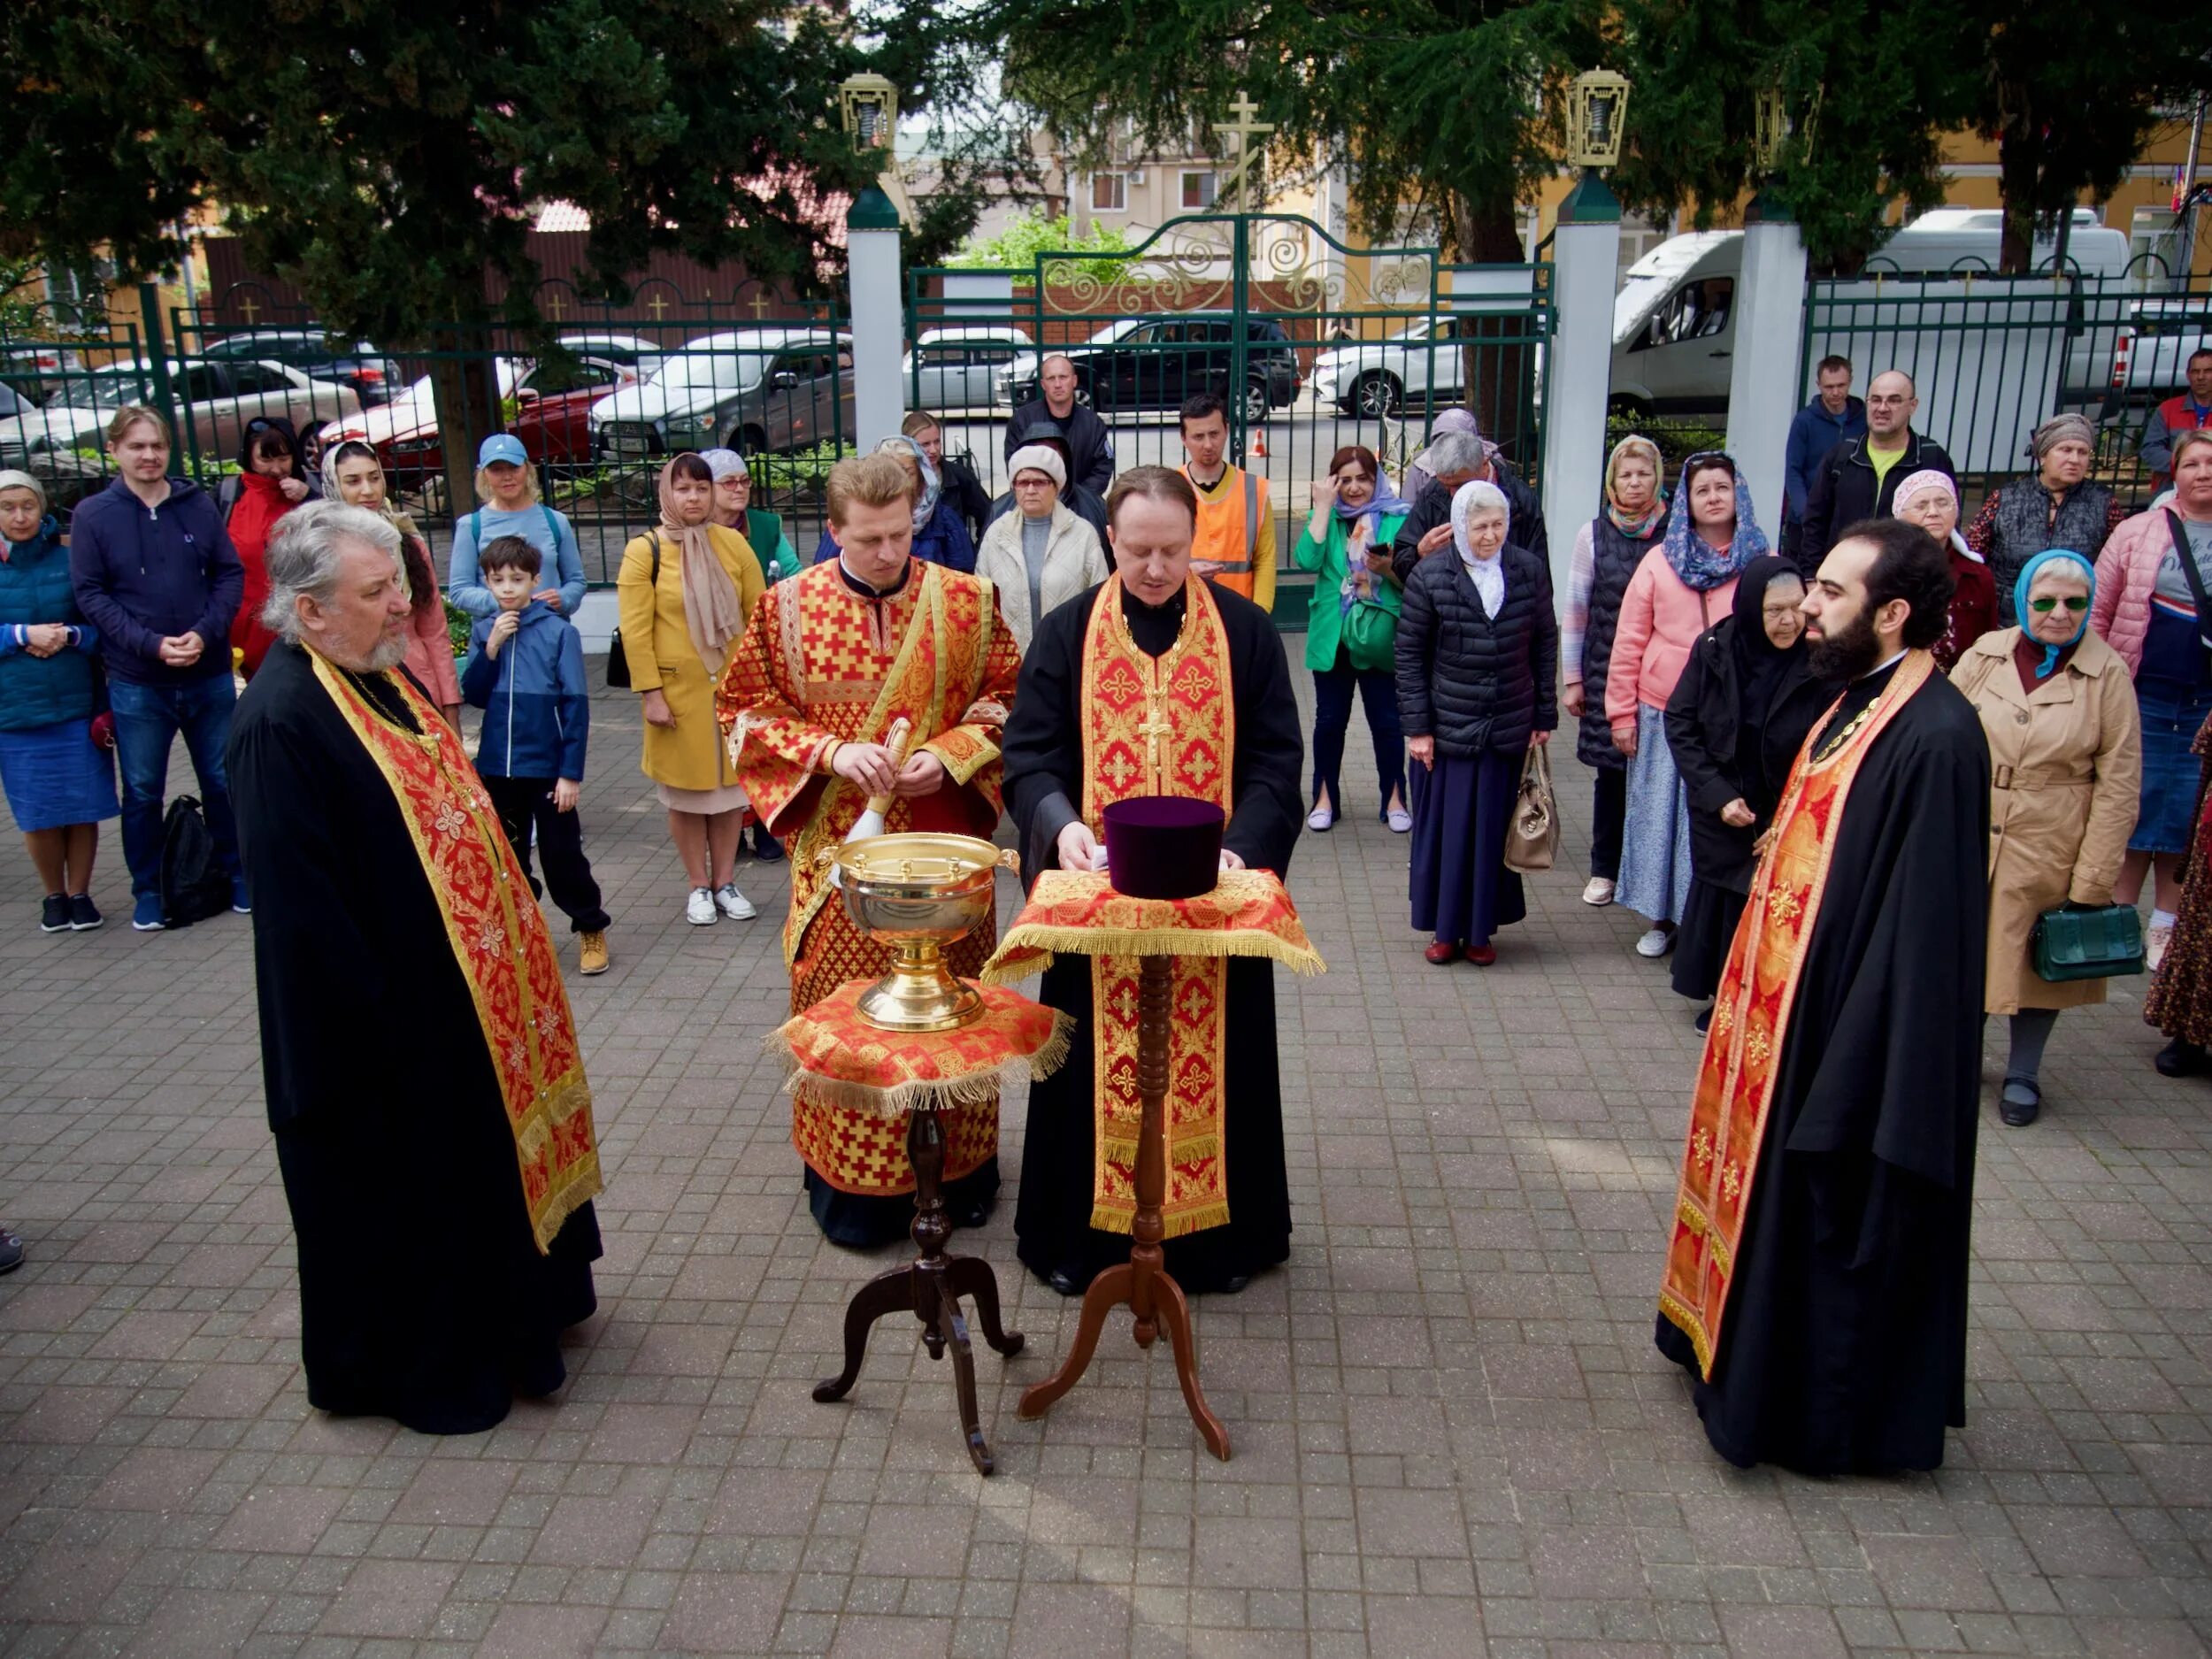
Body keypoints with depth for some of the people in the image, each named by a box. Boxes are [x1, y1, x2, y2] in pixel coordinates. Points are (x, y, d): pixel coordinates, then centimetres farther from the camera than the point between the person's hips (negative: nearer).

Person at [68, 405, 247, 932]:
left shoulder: (198, 504, -1)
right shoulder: (92, 514, -4)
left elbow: (230, 574, 1)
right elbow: (90, 594, -4)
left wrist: (205, 633, -13)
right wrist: (151, 644, -15)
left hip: (209, 673, 1)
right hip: (136, 682, -1)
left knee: (223, 782, 12)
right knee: (142, 792, 10)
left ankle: (237, 874, 28)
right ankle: (147, 892, 24)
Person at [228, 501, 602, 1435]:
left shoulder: (384, 675, 5)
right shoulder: (281, 722, -24)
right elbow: (300, 905, -24)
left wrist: (509, 935, 15)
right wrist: (376, 1024, -21)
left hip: (458, 990, 9)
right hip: (382, 1018, -9)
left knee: (472, 1165, 24)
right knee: (395, 1192, 9)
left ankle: (503, 1312, 43)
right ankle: (417, 1369, 28)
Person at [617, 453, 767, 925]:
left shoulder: (732, 543, 1)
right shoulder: (644, 551, -6)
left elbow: (759, 613, 3)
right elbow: (635, 629, -8)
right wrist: (650, 693, -12)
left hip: (732, 687, 2)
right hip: (679, 691, -2)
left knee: (730, 783, 10)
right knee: (685, 790, 8)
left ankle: (725, 882, 24)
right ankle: (698, 886, 21)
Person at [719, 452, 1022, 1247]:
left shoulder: (966, 602, -1)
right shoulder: (787, 607, -2)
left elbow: (1007, 703, 4)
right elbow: (744, 710, 1)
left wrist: (947, 756, -14)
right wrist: (829, 751, -14)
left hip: (943, 844, 1)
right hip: (838, 851, 0)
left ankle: (959, 1165, 28)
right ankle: (850, 1179, 22)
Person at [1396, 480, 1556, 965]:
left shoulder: (1529, 570, 0)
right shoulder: (1429, 576, -7)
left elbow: (1545, 644, 7)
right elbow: (1409, 654, -4)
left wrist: (1544, 716, 6)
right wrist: (1416, 726, -7)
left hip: (1509, 728, 2)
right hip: (1447, 727, -2)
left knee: (1494, 829, 8)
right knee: (1444, 828, 5)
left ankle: (1481, 928, 22)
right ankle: (1445, 928, 20)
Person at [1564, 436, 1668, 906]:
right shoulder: (1594, 534, 3)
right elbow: (1575, 611, 6)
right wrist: (1571, 680, 5)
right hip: (1606, 671, 1)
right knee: (1611, 769, 5)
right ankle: (1604, 869, 19)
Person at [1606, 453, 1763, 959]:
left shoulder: (1763, 564, -1)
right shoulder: (1661, 561, 1)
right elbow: (1628, 643, 2)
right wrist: (1621, 713, 0)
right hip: (1663, 715, 1)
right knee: (1660, 810, 9)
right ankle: (1663, 917, 25)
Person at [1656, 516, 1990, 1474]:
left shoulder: (1935, 738, -23)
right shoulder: (1858, 702, 6)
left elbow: (1923, 921, -25)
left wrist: (1850, 1070, -23)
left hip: (1850, 1026, -9)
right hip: (1787, 1006, 9)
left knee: (1839, 1222, 7)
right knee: (1773, 1191, 22)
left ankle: (1829, 1411, 26)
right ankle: (1753, 1352, 41)